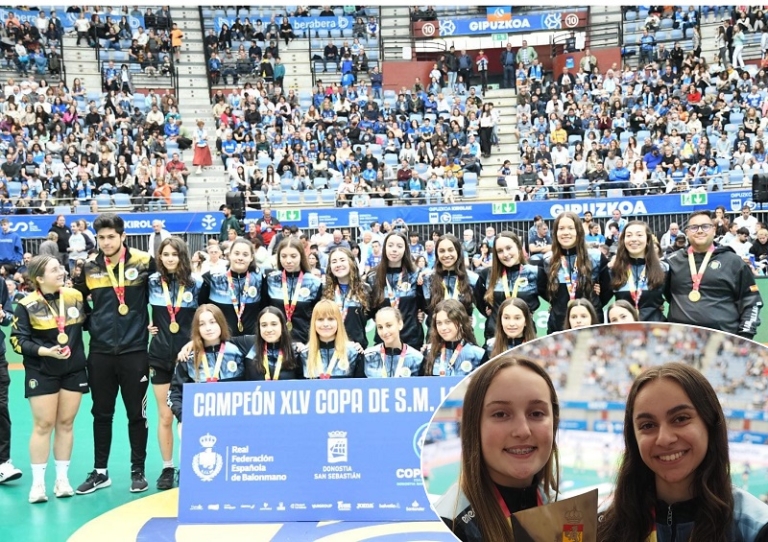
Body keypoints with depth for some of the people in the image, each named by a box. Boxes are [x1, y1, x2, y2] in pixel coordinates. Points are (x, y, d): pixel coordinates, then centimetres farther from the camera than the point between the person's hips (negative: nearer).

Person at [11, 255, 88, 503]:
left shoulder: (75, 296, 2)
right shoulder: (27, 305, -10)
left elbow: (89, 322, 15)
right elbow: (18, 341, -12)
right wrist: (46, 351, -22)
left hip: (74, 370, 3)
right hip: (41, 373, -3)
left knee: (65, 424, 8)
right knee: (43, 425, 0)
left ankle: (62, 479, 18)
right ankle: (38, 482, 10)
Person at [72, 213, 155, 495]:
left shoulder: (143, 262, -6)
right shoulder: (89, 268, 3)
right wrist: (91, 324, 6)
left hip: (134, 350, -3)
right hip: (100, 352, 3)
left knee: (136, 413, 6)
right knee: (101, 413, 11)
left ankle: (138, 471, 18)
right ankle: (100, 472, 23)